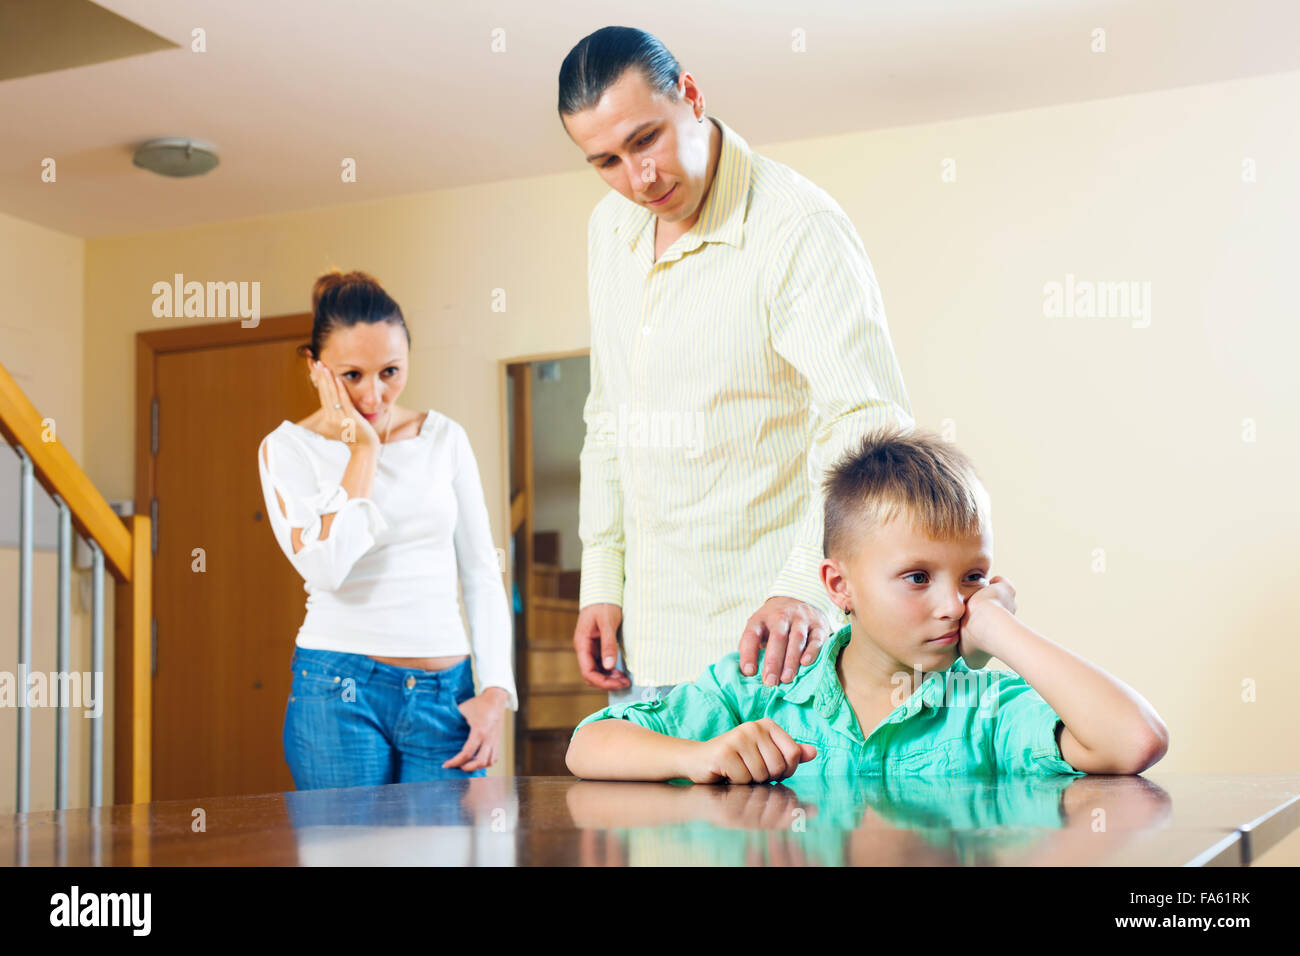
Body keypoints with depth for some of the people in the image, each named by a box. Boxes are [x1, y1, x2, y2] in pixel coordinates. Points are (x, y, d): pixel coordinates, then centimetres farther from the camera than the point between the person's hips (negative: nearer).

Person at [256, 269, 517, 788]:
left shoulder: (445, 438, 8)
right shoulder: (288, 448, 0)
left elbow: (482, 575, 10)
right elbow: (326, 568, -17)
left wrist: (495, 691, -1)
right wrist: (362, 449, -10)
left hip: (446, 694, 3)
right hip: (340, 692, -2)